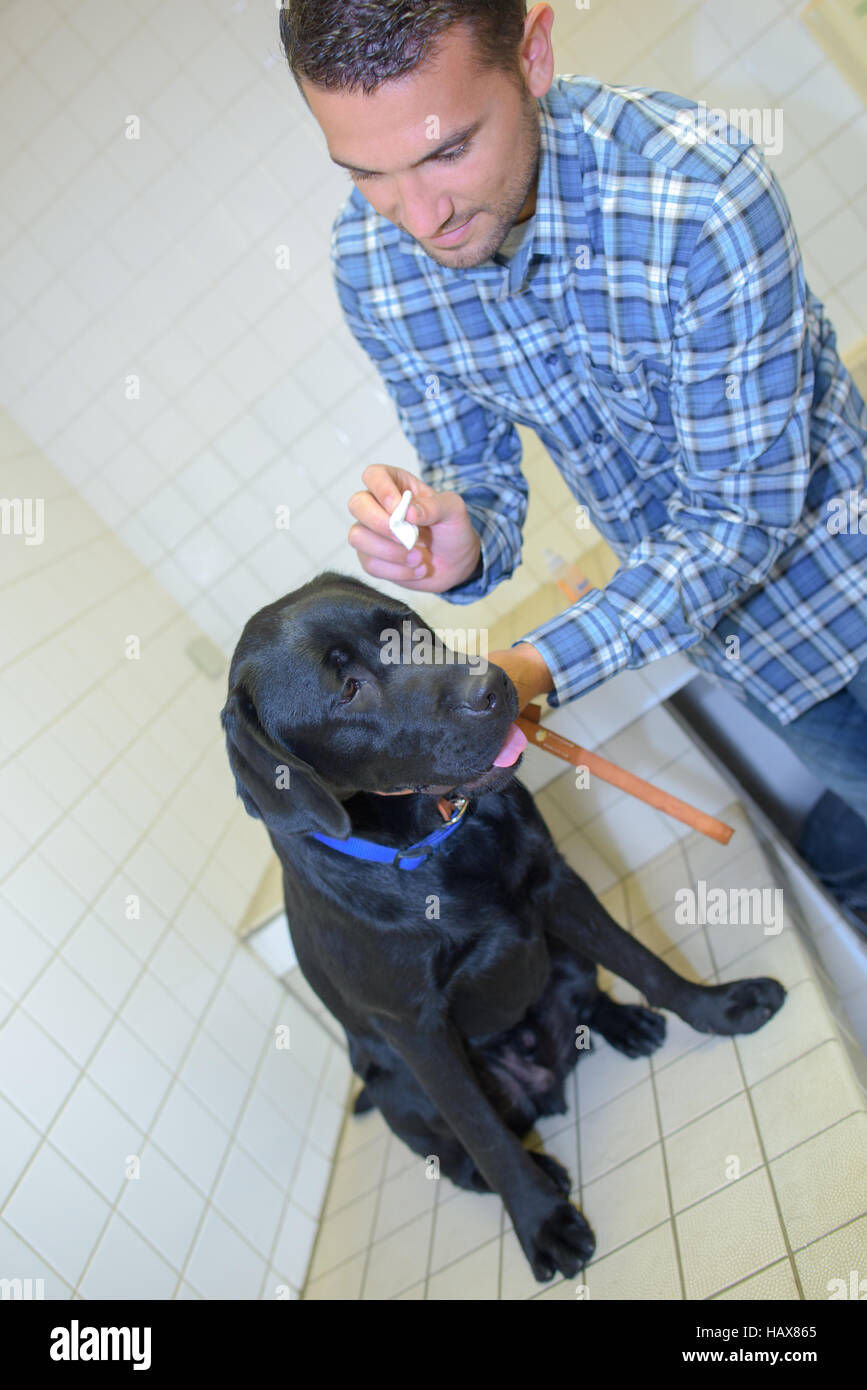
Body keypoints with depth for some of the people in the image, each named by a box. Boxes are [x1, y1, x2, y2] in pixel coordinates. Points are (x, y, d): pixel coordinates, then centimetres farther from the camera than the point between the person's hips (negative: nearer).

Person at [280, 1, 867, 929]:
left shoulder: (703, 195, -34)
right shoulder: (369, 264, -18)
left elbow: (745, 509, -29)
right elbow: (477, 476, -9)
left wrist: (538, 666, -37)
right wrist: (462, 546, -32)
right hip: (704, 596, 3)